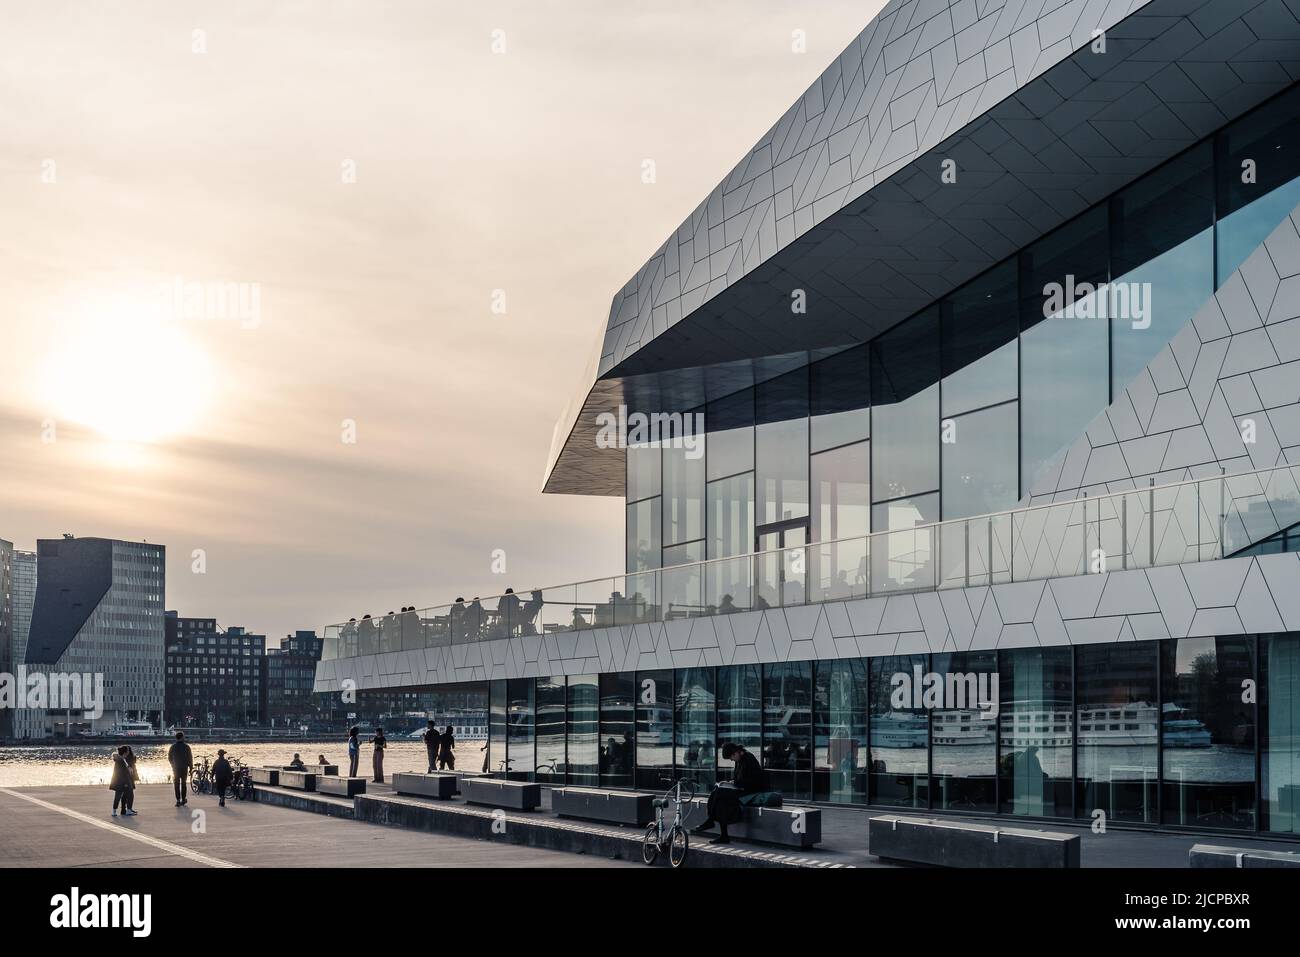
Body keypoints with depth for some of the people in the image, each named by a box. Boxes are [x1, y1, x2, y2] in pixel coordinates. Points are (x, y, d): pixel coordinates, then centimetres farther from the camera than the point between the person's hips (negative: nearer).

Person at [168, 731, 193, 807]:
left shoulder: (172, 747, -4)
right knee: (184, 783, 15)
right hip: (184, 768, 0)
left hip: (175, 768, 0)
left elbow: (169, 758, 6)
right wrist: (190, 767, 4)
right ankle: (183, 799, 20)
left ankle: (178, 800, -4)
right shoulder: (186, 747, -9)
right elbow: (190, 758, -7)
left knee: (176, 784, 3)